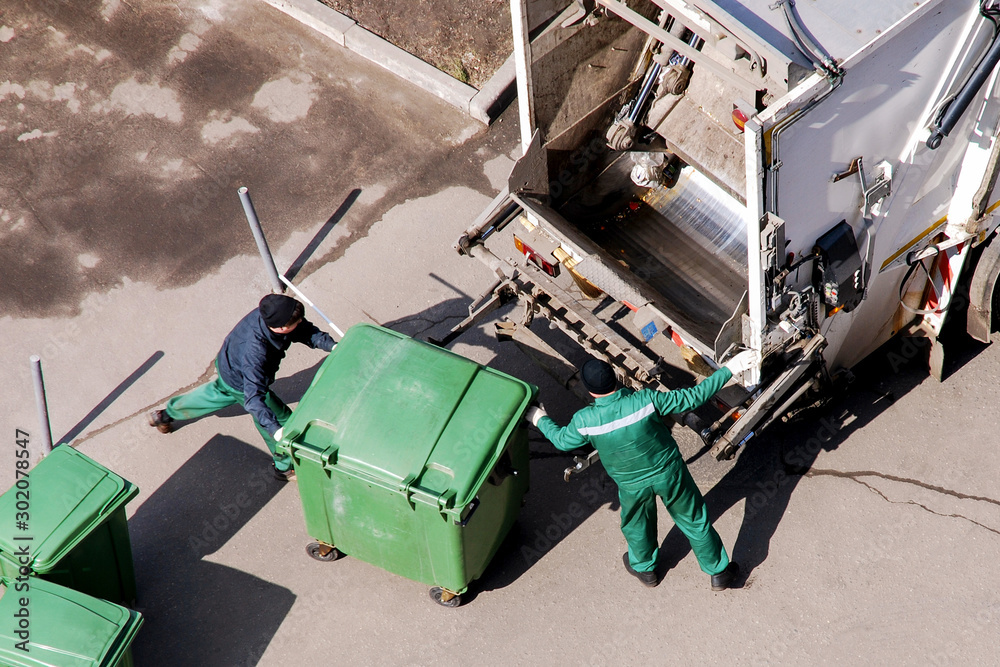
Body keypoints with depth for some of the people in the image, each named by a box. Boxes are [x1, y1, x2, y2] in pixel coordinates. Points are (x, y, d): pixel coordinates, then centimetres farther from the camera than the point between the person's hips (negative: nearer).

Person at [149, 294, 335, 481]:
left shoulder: (270, 314, -29)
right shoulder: (255, 352, -47)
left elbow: (307, 330, -17)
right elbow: (253, 397, -48)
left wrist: (331, 345, -33)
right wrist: (275, 429, -57)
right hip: (239, 384, -8)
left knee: (217, 393, 35)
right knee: (281, 418, 4)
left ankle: (165, 414, 58)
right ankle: (284, 467, 27)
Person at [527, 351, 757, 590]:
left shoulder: (584, 421, -24)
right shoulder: (645, 400, -28)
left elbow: (562, 440, -2)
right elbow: (692, 398, -21)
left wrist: (541, 420, 18)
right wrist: (728, 369, -13)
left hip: (632, 486, 1)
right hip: (669, 472, 0)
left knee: (636, 526, 31)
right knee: (694, 521, 21)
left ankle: (644, 569, 57)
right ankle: (719, 573, 39)